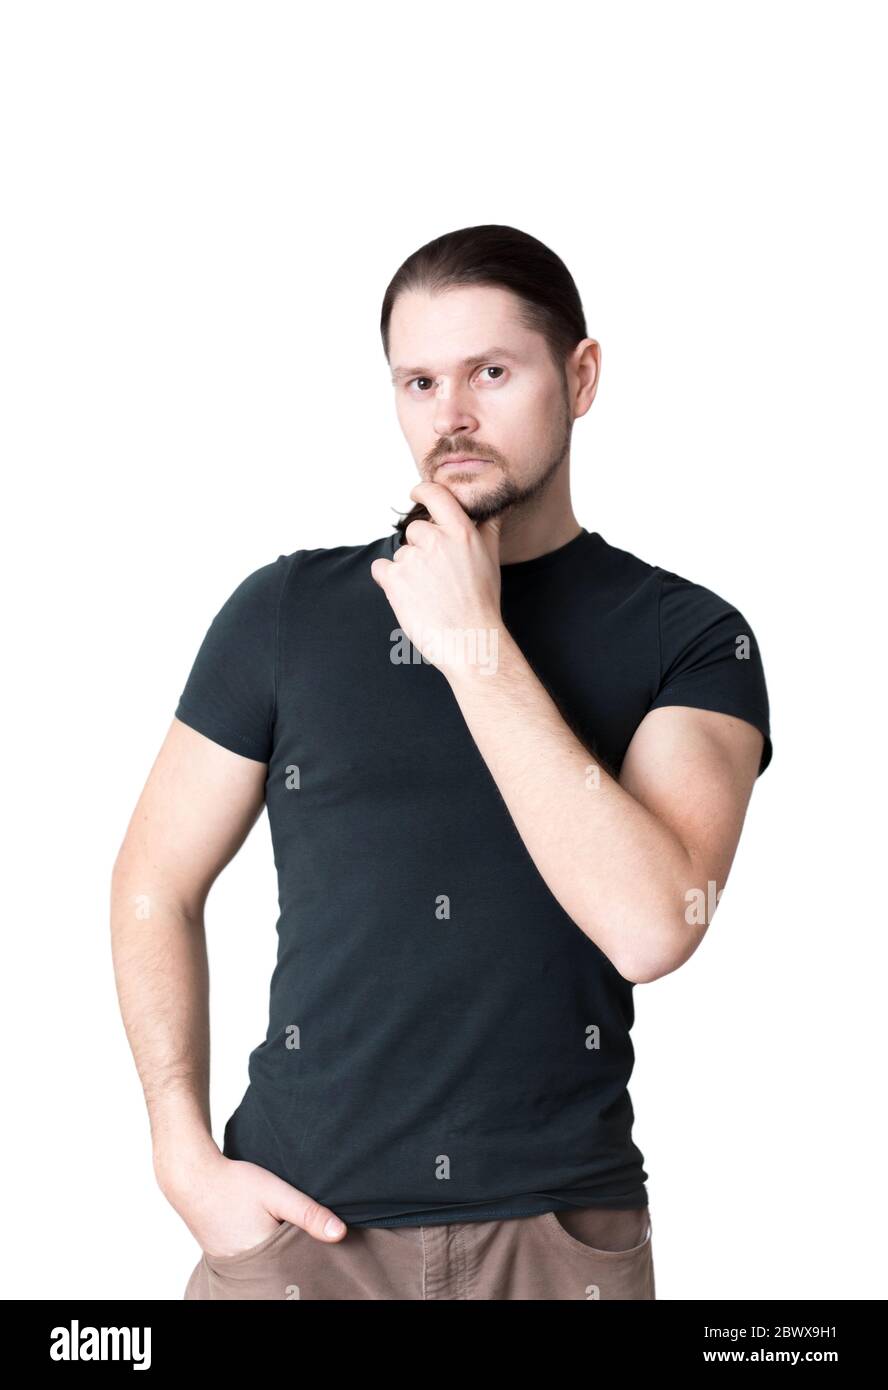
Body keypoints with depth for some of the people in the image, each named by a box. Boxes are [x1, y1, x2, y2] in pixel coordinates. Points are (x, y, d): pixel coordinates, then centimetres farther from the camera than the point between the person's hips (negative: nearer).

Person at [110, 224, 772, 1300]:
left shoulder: (690, 640, -3)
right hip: (300, 1216, 1)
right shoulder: (285, 610, 1)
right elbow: (155, 884, 6)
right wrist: (186, 1160, -4)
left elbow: (651, 927, -18)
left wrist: (475, 642, -15)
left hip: (561, 1229, 0)